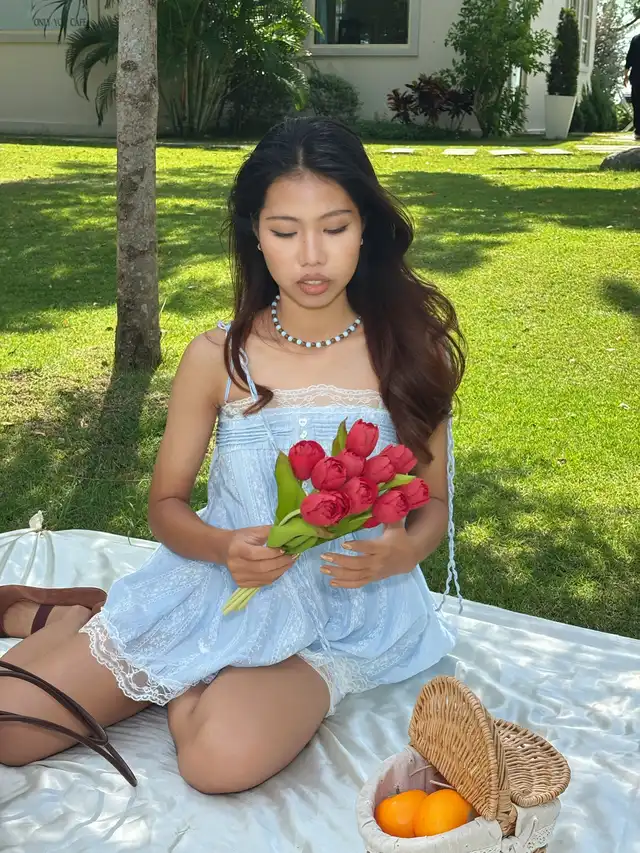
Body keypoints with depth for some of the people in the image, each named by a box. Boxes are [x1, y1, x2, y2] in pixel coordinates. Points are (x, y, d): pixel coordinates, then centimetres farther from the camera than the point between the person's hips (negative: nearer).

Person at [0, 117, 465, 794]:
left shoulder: (409, 353, -6)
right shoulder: (217, 358, -6)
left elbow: (433, 503, 3)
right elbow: (166, 505, 2)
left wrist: (401, 552, -21)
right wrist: (222, 547, -20)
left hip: (348, 609, 0)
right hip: (223, 583, 1)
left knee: (224, 757, -31)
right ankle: (71, 617, 21)